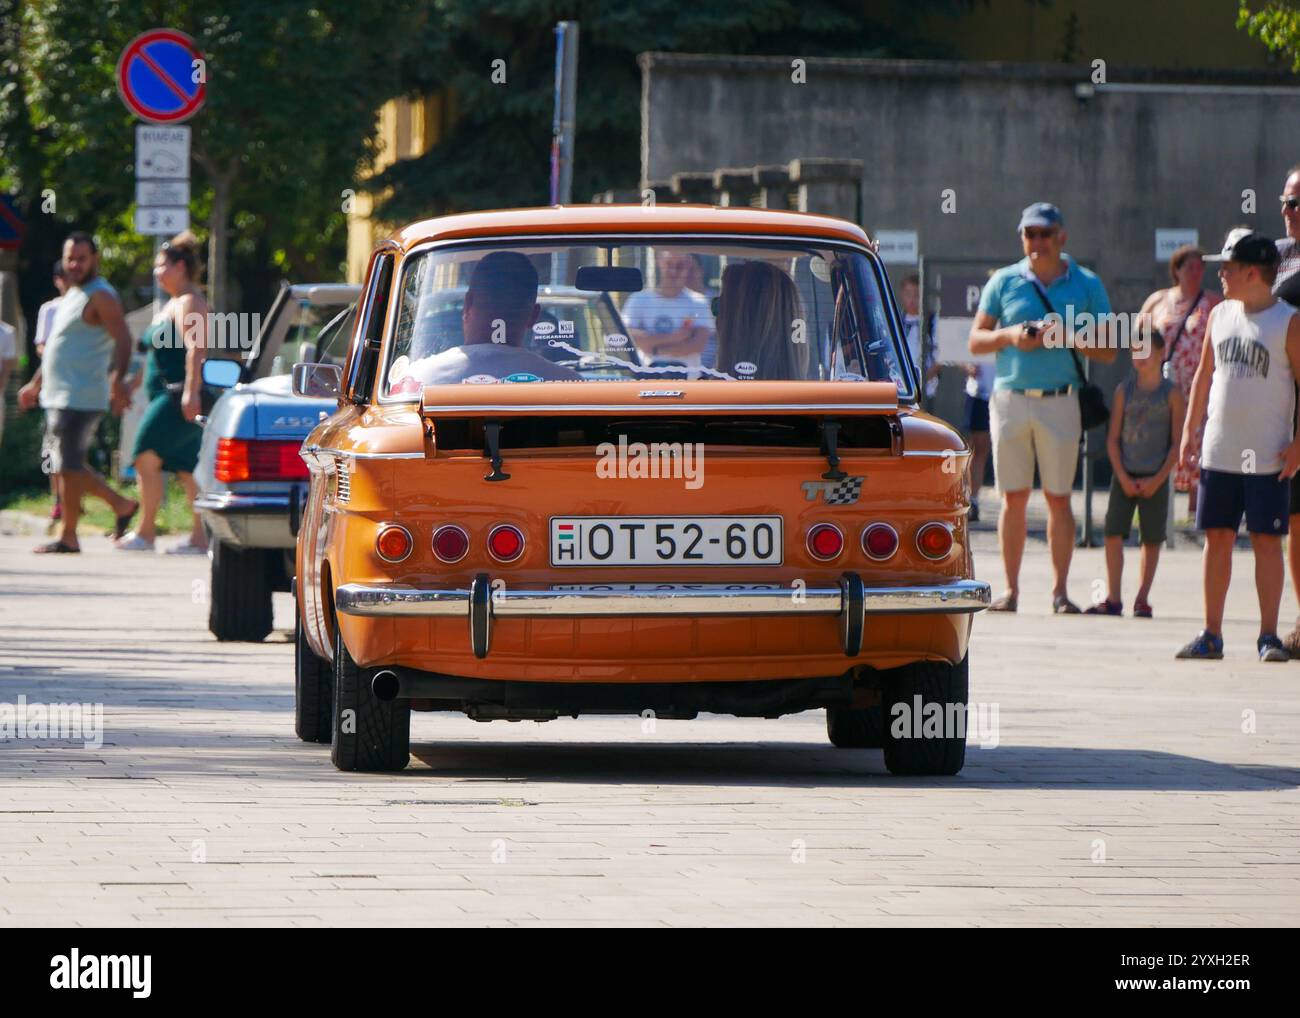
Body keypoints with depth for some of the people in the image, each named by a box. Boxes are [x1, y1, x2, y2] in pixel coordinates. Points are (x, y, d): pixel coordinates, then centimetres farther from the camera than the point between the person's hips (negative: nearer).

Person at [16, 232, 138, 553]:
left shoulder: (100, 297, -10)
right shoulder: (72, 295, 20)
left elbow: (123, 339, -21)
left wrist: (118, 379, -36)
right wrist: (35, 384, 31)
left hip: (80, 398, -10)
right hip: (58, 395, 10)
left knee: (68, 466, -7)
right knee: (67, 465, 11)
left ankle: (67, 536, -2)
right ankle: (121, 505, 18)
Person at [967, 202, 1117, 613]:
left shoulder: (1087, 285, 7)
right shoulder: (1003, 282, 9)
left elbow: (1108, 351, 6)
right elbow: (975, 340, 10)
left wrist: (1070, 338, -12)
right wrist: (1010, 336, -9)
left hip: (1060, 401, -1)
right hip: (1010, 398, 1)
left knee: (1059, 497, -1)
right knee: (1014, 497, 2)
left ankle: (1059, 590, 2)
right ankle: (1011, 589, 4)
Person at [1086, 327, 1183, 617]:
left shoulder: (1171, 394, -2)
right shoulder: (1124, 391, 4)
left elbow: (1177, 442, -2)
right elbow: (1113, 438, 4)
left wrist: (1157, 480, -9)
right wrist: (1123, 478, -6)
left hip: (1155, 478, -1)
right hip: (1124, 475, 1)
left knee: (1151, 539, 3)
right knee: (1113, 533, -6)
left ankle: (1142, 599, 12)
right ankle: (1113, 599, -2)